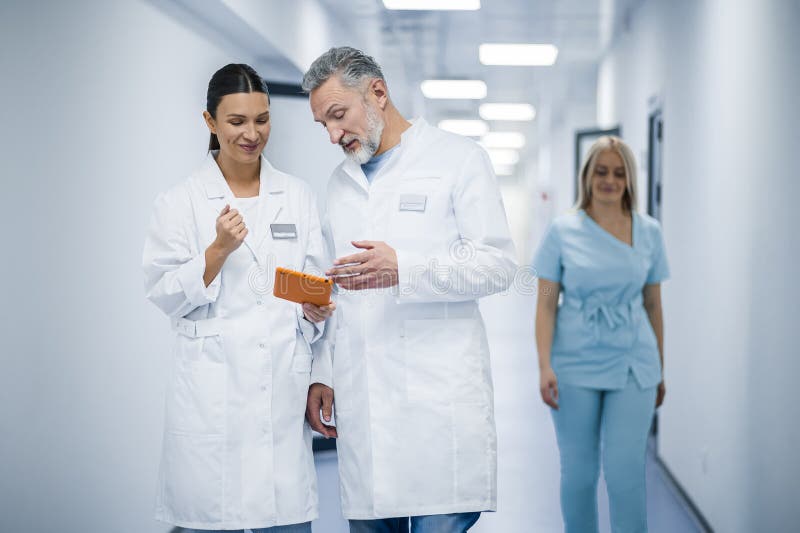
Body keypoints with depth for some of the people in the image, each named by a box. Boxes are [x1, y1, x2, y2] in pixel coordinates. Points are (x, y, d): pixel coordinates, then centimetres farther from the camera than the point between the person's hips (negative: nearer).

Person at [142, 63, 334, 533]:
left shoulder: (298, 196, 10)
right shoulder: (181, 202, 2)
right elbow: (165, 296, -1)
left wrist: (315, 309, -9)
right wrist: (219, 251, -14)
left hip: (285, 389, 2)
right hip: (212, 397, -2)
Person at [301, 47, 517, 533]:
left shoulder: (458, 159, 3)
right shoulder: (340, 182, 21)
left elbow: (498, 264, -6)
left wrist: (403, 269, -19)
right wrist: (321, 375, 15)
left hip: (440, 396, -5)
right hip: (361, 398, 5)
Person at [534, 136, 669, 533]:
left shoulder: (648, 231, 6)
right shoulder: (563, 230, 0)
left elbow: (653, 305, 12)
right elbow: (546, 304, -2)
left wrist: (660, 370, 14)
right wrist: (544, 366, -12)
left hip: (633, 366, 1)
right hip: (576, 367, -1)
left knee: (626, 471, -7)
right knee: (579, 473, 6)